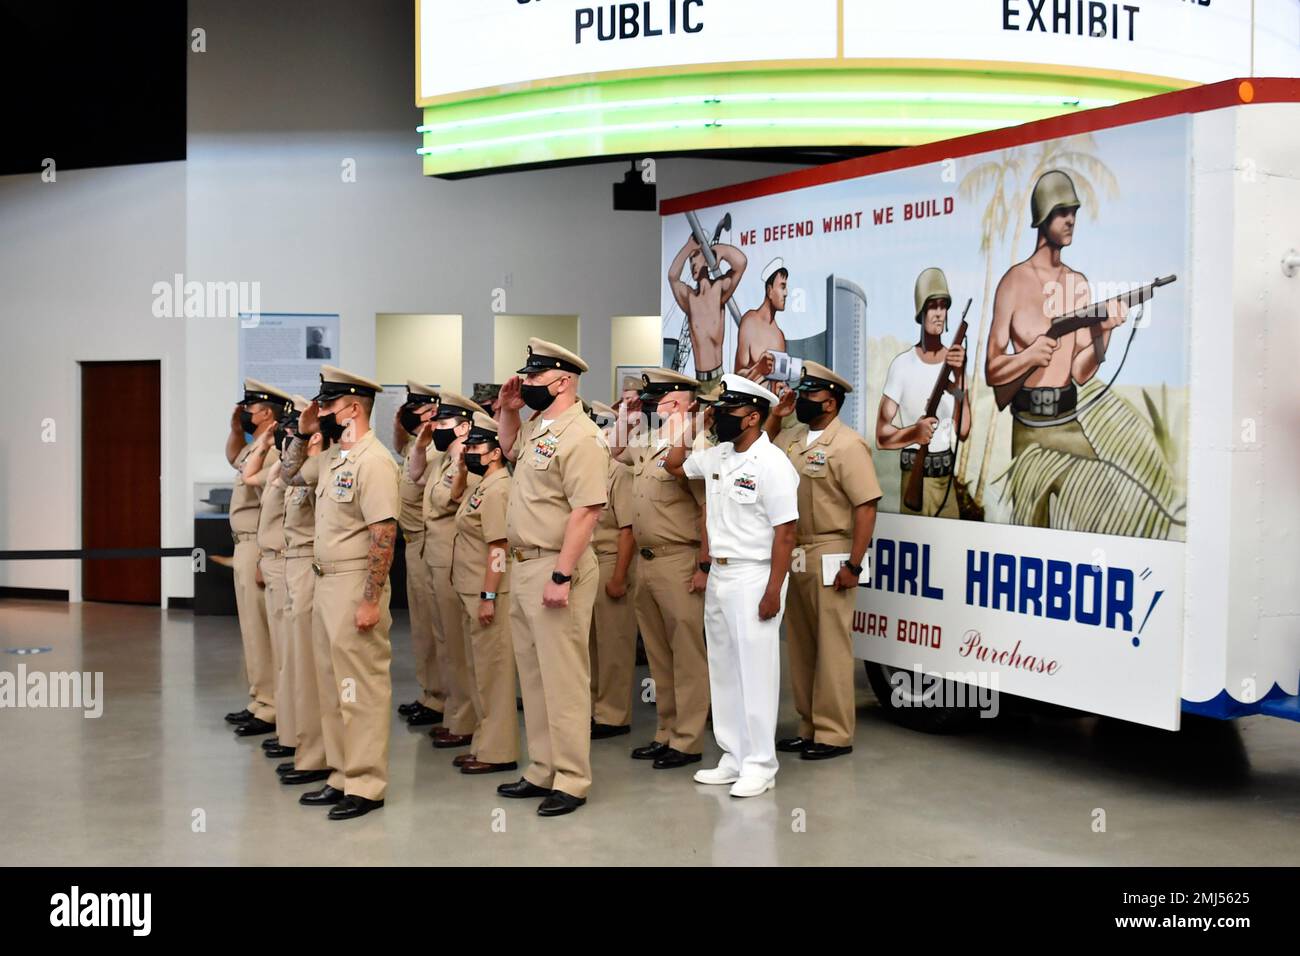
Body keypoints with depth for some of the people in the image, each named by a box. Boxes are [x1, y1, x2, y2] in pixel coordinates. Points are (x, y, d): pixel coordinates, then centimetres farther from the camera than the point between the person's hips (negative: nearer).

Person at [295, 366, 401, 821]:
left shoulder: (373, 460, -15)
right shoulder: (333, 458, 13)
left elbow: (383, 534, -21)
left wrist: (371, 601, -23)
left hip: (355, 586, -10)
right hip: (325, 581, 10)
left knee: (363, 687, -2)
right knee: (333, 686, 15)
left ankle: (366, 786, 6)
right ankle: (342, 777, 25)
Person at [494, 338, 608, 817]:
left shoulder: (580, 435, -16)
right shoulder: (537, 428, 12)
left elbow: (586, 510, -22)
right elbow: (509, 447, 37)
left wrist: (561, 576, -25)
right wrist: (507, 410, 18)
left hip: (555, 568, -10)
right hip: (523, 565, 10)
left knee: (563, 678, -3)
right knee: (533, 675, 15)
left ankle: (571, 780, 6)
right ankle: (543, 770, 26)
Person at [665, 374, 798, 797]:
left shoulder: (772, 464, -13)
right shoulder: (716, 456, 9)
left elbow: (785, 532, -16)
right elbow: (673, 465, 28)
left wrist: (773, 591, -19)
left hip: (753, 578, -8)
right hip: (718, 575, 8)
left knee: (755, 672, -3)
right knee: (723, 671, 12)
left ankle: (760, 765, 5)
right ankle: (733, 758, 22)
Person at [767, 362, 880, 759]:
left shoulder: (847, 444, -11)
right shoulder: (792, 438, 11)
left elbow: (866, 507, -15)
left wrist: (853, 565, -18)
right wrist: (775, 415, 9)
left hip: (829, 556, -8)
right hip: (793, 554, 8)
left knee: (831, 646, -3)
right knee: (800, 645, 13)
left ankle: (834, 734, 6)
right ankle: (809, 728, 23)